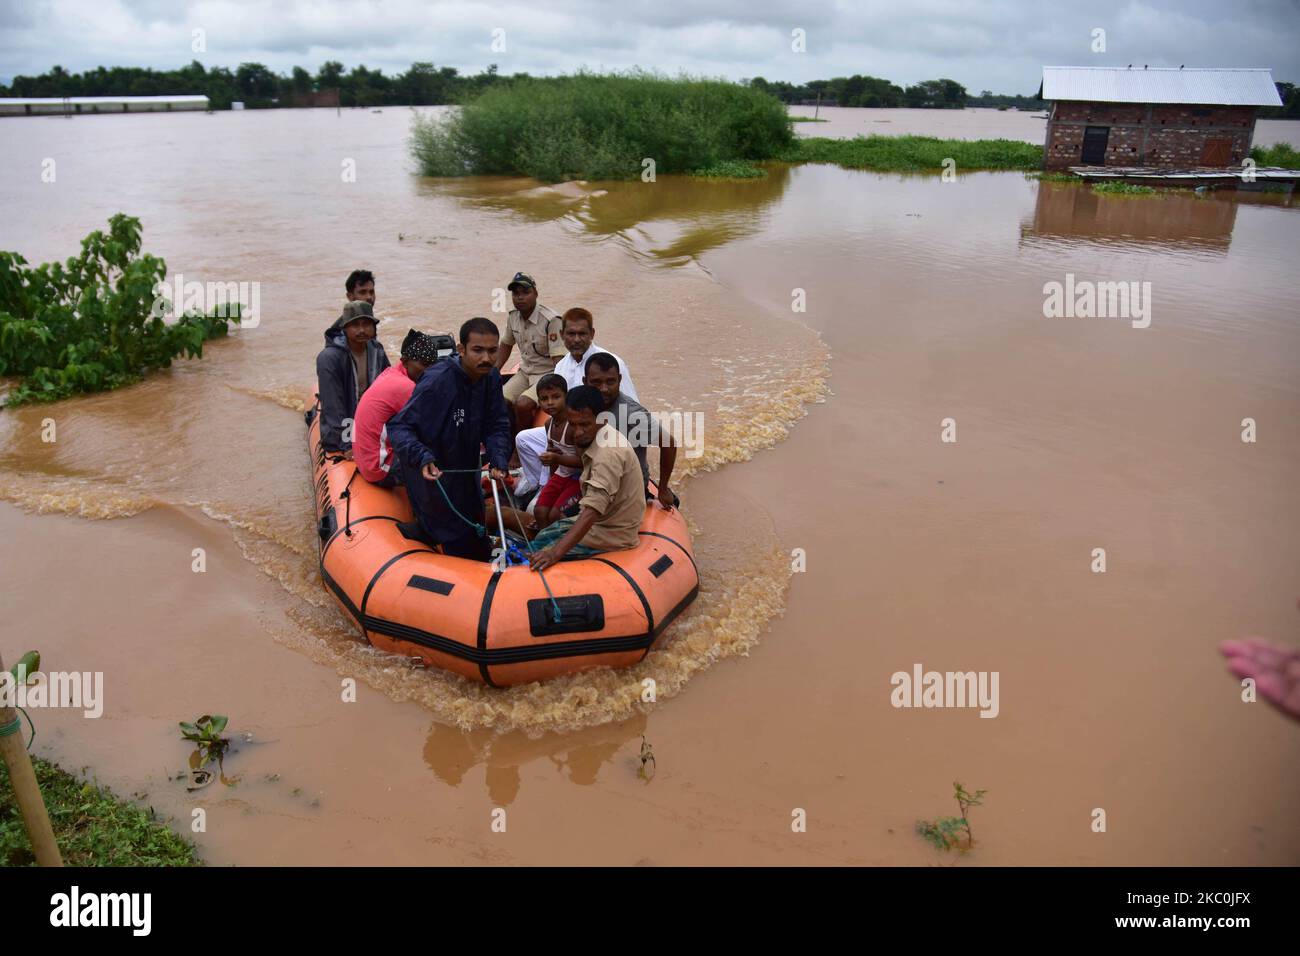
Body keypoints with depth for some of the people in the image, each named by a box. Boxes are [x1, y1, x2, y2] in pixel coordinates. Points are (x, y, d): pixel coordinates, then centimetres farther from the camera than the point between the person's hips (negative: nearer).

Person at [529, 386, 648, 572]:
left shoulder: (609, 452, -29)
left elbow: (593, 511, -37)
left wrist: (556, 552, -43)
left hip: (611, 536, -10)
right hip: (601, 521, 10)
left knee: (542, 559, -10)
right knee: (541, 537, 15)